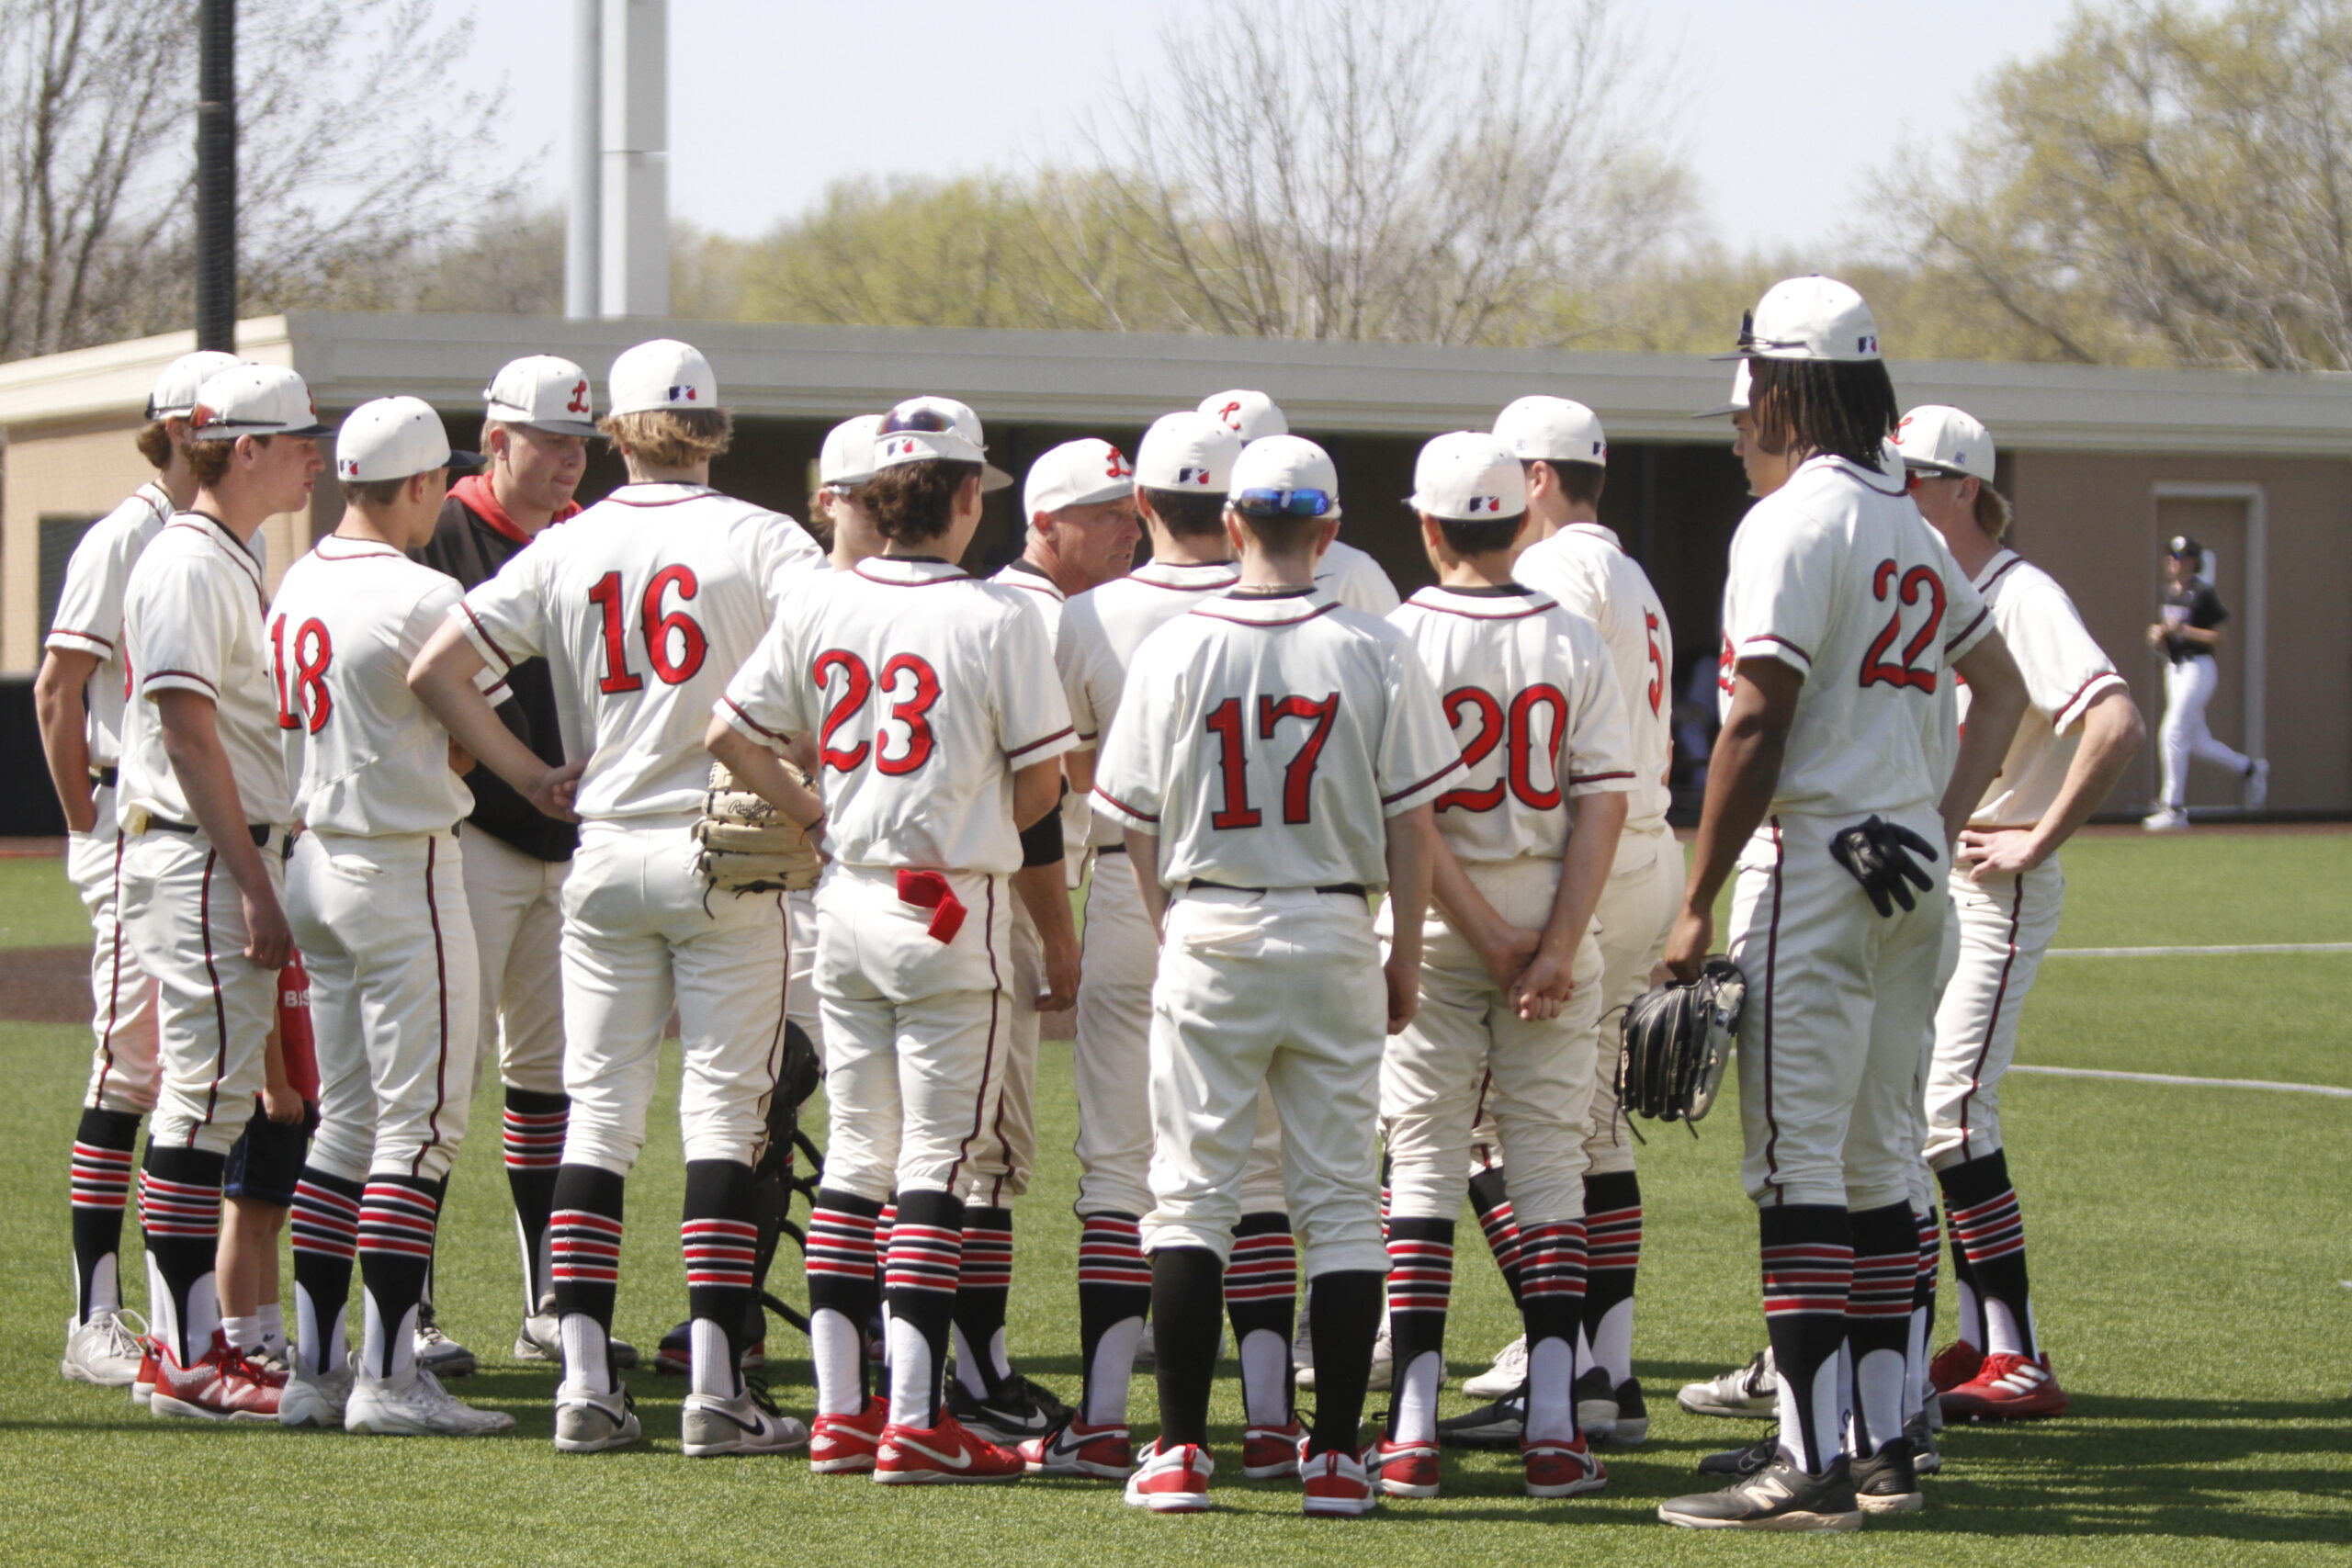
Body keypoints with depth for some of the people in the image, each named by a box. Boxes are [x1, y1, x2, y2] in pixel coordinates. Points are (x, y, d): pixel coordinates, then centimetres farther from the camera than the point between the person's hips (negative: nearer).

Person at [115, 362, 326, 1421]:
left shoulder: (236, 563, 18)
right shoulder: (189, 565, -13)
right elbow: (189, 732, -19)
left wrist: (262, 877, 18)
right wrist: (254, 885, -21)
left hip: (231, 856, 10)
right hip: (197, 858, -10)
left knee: (208, 1093, 12)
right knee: (208, 1091, -9)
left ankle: (187, 1340, 17)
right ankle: (189, 1360, -7)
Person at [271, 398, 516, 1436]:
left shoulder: (295, 589, 8)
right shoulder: (424, 597, -16)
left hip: (315, 862, 8)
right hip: (403, 869, -8)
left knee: (345, 1121, 13)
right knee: (419, 1124, -3)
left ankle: (316, 1369, 13)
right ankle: (386, 1377, -5)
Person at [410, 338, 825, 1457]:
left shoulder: (564, 551, 5)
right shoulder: (755, 537, -4)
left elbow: (434, 671, 2)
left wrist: (528, 775, 9)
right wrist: (812, 797, -9)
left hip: (604, 855, 3)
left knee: (597, 1112, 8)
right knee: (722, 1113, 1)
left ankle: (586, 1381, 4)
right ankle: (716, 1387, -2)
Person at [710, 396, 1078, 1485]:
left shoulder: (816, 606, 2)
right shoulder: (998, 619, -11)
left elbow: (731, 733, 6)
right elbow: (1039, 788, -6)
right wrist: (1056, 929, 9)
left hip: (845, 900, 5)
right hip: (954, 908, -5)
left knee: (855, 1155, 13)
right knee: (936, 1162, -2)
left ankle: (839, 1408, 12)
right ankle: (914, 1423, -4)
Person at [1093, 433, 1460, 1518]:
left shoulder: (1175, 652, -3)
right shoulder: (1374, 654, -4)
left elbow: (1138, 821, 1)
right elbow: (1409, 821, -1)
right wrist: (1404, 957, 10)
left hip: (1208, 937, 0)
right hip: (1332, 937, 0)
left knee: (1190, 1193, 5)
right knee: (1341, 1196, 6)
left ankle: (1180, 1450, 2)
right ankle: (1335, 1455, 4)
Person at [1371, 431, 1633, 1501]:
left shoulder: (1398, 641, -7)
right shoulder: (1575, 644, 1)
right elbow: (1601, 804, -6)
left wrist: (1488, 939, -9)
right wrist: (1554, 948, -9)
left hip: (1435, 923, -2)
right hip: (1549, 911, 2)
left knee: (1423, 1160, 3)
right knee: (1550, 1160, 6)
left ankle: (1412, 1427, 0)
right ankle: (1552, 1426, 0)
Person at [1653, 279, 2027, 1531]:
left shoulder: (1789, 524, -11)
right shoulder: (1912, 530, 15)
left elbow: (1755, 730, -15)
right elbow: (2000, 690, 25)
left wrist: (1696, 906, -11)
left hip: (1814, 872, -8)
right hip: (1909, 885, 8)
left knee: (1798, 1170, -8)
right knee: (1879, 1164, 13)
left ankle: (1815, 1465, -11)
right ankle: (1884, 1447, 16)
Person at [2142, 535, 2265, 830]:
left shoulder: (2202, 593, -11)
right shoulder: (2169, 593, 12)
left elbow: (2221, 637, -13)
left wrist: (2184, 630, -21)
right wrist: (2159, 637, -1)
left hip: (2199, 667, -9)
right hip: (2175, 669, 9)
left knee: (2173, 734, -15)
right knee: (2197, 741, 13)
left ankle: (2174, 809, -11)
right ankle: (2250, 768, 34)